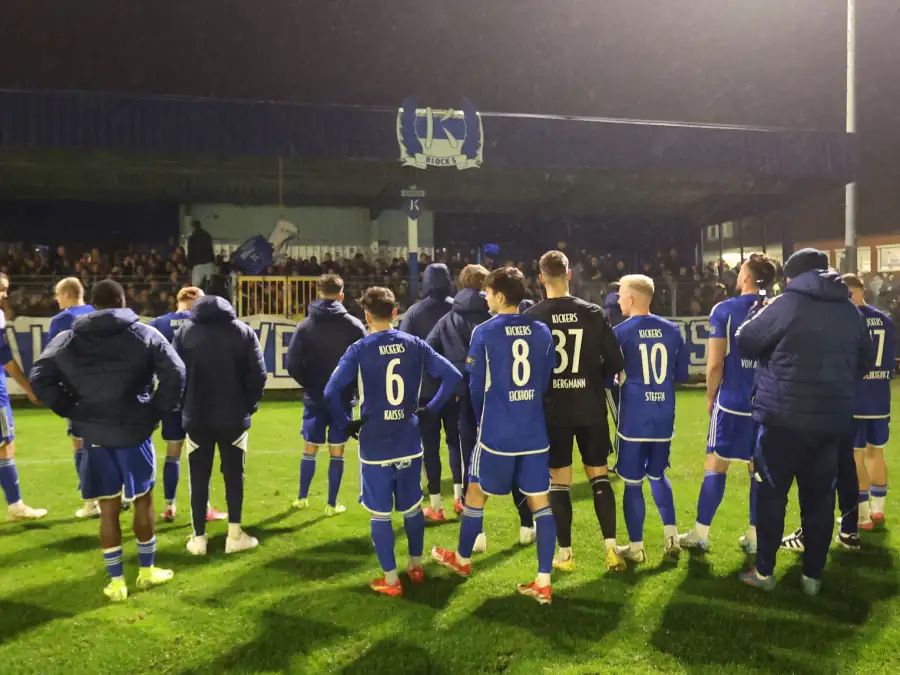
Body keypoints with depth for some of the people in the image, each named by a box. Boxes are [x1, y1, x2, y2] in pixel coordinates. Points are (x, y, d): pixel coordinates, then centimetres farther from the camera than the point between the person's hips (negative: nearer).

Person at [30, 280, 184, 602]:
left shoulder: (67, 339, 5)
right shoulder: (145, 334, -2)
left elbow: (39, 378, 0)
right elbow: (175, 373, -12)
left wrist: (72, 410, 4)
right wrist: (158, 410, -3)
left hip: (95, 435, 2)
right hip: (135, 431, -2)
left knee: (108, 508, 9)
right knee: (143, 501, 14)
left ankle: (116, 581, 16)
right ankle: (147, 571, 26)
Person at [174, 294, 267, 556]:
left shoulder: (185, 331, 1)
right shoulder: (243, 331, 0)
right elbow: (258, 374, -5)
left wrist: (184, 407, 10)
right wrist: (248, 405, 7)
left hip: (197, 418, 1)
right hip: (233, 417, 0)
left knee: (199, 478, 9)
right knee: (234, 475, 10)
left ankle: (198, 538, 12)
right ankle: (235, 535, 12)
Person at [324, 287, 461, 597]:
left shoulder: (359, 350, -10)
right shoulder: (414, 345, 0)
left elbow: (331, 392, -18)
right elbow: (452, 376, -1)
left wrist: (346, 424, -4)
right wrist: (430, 410, 6)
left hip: (374, 445, -3)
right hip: (409, 441, 3)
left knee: (380, 513, 8)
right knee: (412, 506, 20)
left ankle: (391, 580, 15)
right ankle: (416, 566, 34)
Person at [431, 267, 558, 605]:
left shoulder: (484, 332, -8)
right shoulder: (542, 332, 3)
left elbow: (476, 385, 0)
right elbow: (545, 381, 11)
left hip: (497, 433, -3)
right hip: (535, 432, 4)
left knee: (475, 493, 16)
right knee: (541, 502, 7)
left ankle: (462, 560, 35)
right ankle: (544, 583, 8)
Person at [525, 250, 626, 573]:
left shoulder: (532, 317, -7)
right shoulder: (594, 313, -3)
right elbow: (615, 363, -2)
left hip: (552, 409, -1)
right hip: (591, 409, 1)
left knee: (559, 482, 7)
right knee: (599, 476, 12)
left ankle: (565, 554, 12)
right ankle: (612, 549, 10)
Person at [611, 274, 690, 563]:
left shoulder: (621, 332, -8)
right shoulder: (672, 330, 4)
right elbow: (682, 375, 11)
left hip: (634, 418, -4)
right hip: (664, 417, 4)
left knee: (633, 482, 5)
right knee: (658, 475, 22)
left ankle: (636, 547, 12)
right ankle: (671, 534, 16)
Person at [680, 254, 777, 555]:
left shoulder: (724, 310, -7)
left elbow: (715, 363, -9)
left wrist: (711, 396, 6)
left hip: (732, 401, -3)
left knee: (715, 466, 5)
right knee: (760, 469, 10)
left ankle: (700, 534, 11)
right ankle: (755, 537, 17)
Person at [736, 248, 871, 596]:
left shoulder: (787, 304, -9)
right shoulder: (851, 311, 9)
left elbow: (746, 342, -2)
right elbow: (864, 363, 18)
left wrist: (759, 311, 14)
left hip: (785, 417, -5)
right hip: (832, 420, 5)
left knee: (772, 494, 7)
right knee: (819, 497, 12)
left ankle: (764, 571, 13)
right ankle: (812, 576, 19)